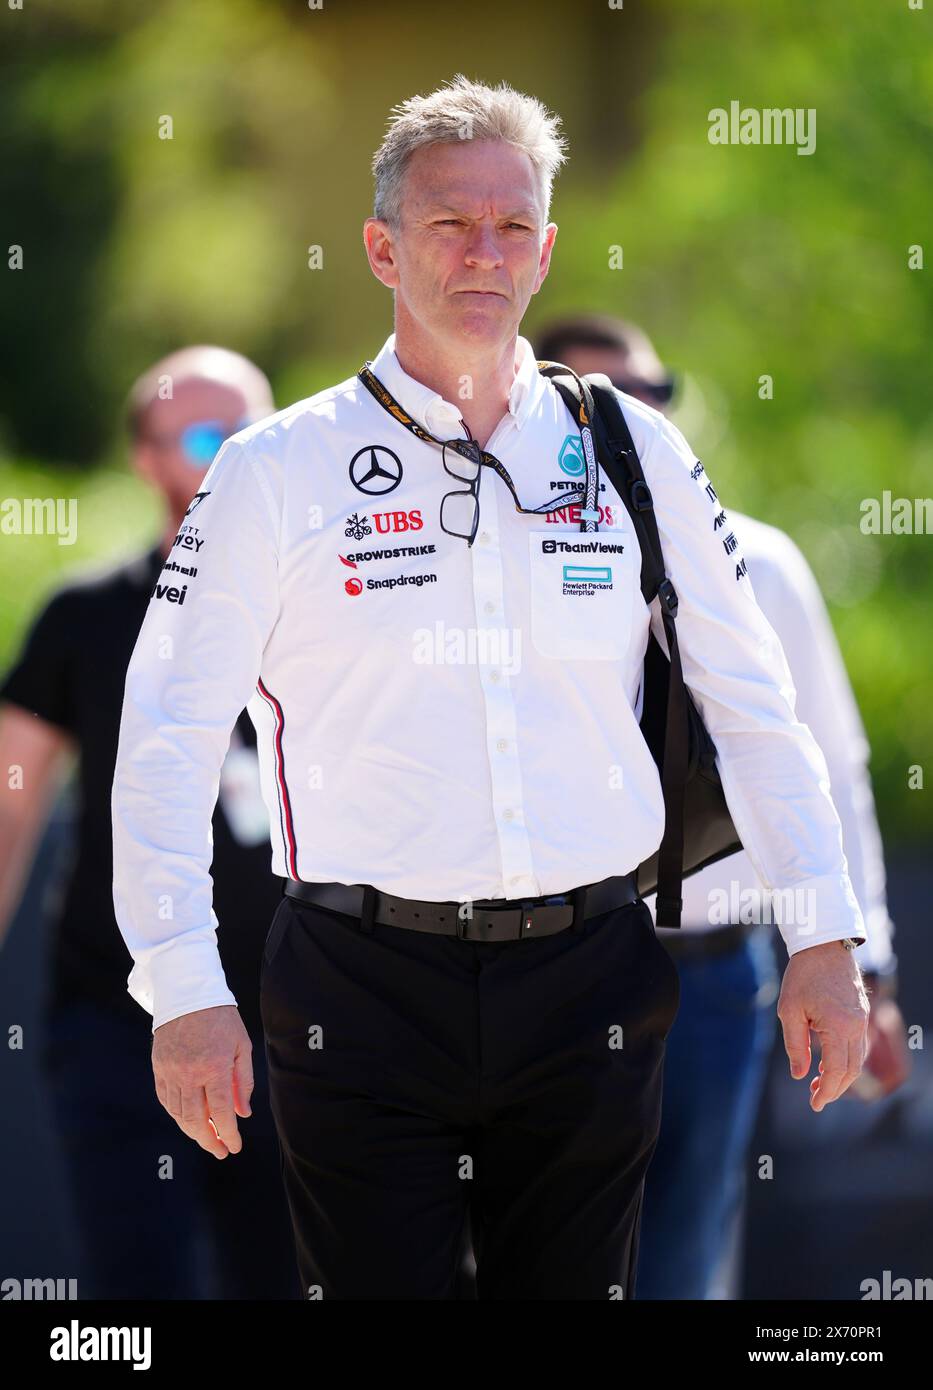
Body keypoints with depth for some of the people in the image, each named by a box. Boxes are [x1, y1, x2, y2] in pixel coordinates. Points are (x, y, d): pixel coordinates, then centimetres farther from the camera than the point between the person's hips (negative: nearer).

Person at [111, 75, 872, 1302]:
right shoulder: (278, 473, 1)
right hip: (362, 992, -2)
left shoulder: (633, 455, 8)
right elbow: (167, 735, -1)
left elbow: (752, 703, 12)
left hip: (587, 990, 2)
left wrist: (823, 941, 5)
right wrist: (184, 990, -10)